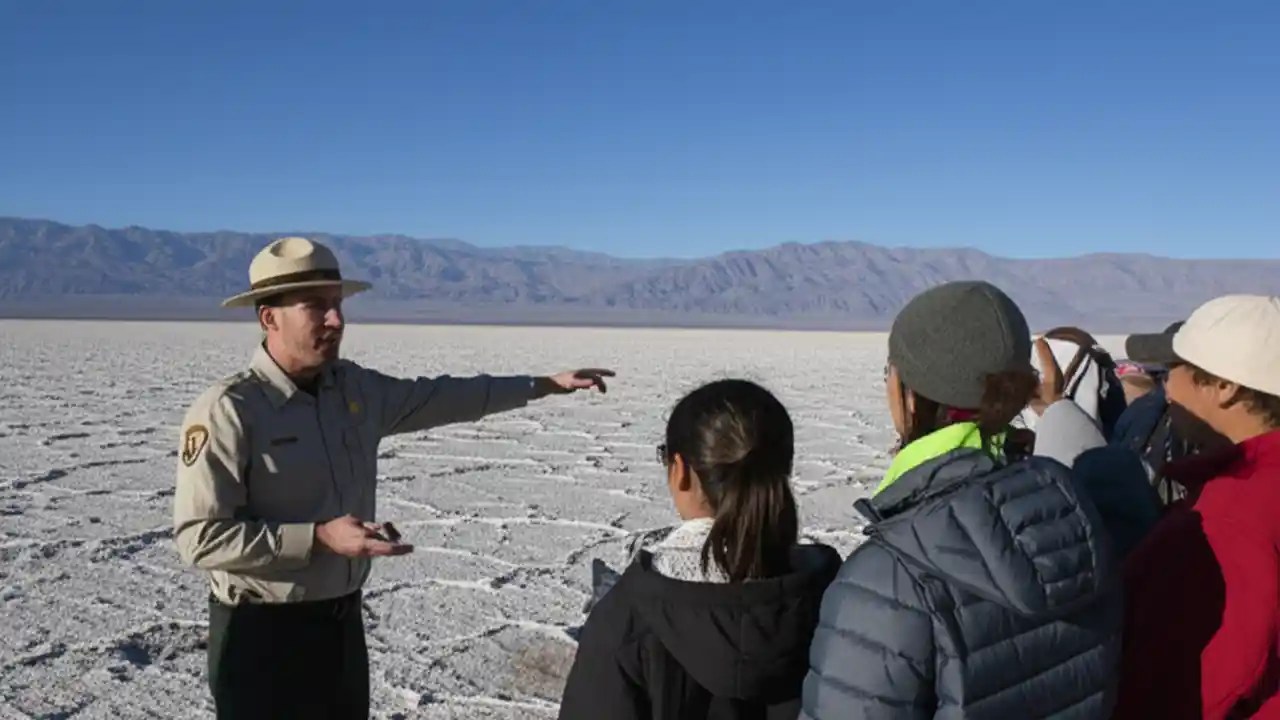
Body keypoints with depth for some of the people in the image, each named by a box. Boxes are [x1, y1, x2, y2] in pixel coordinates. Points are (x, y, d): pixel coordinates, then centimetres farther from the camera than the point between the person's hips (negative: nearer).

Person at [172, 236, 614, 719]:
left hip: (342, 620, 6)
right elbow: (200, 537, -20)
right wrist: (318, 537, -26)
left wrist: (545, 384, 17)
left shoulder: (355, 388, 2)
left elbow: (439, 397, 15)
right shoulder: (227, 410, -18)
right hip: (263, 632, -6)